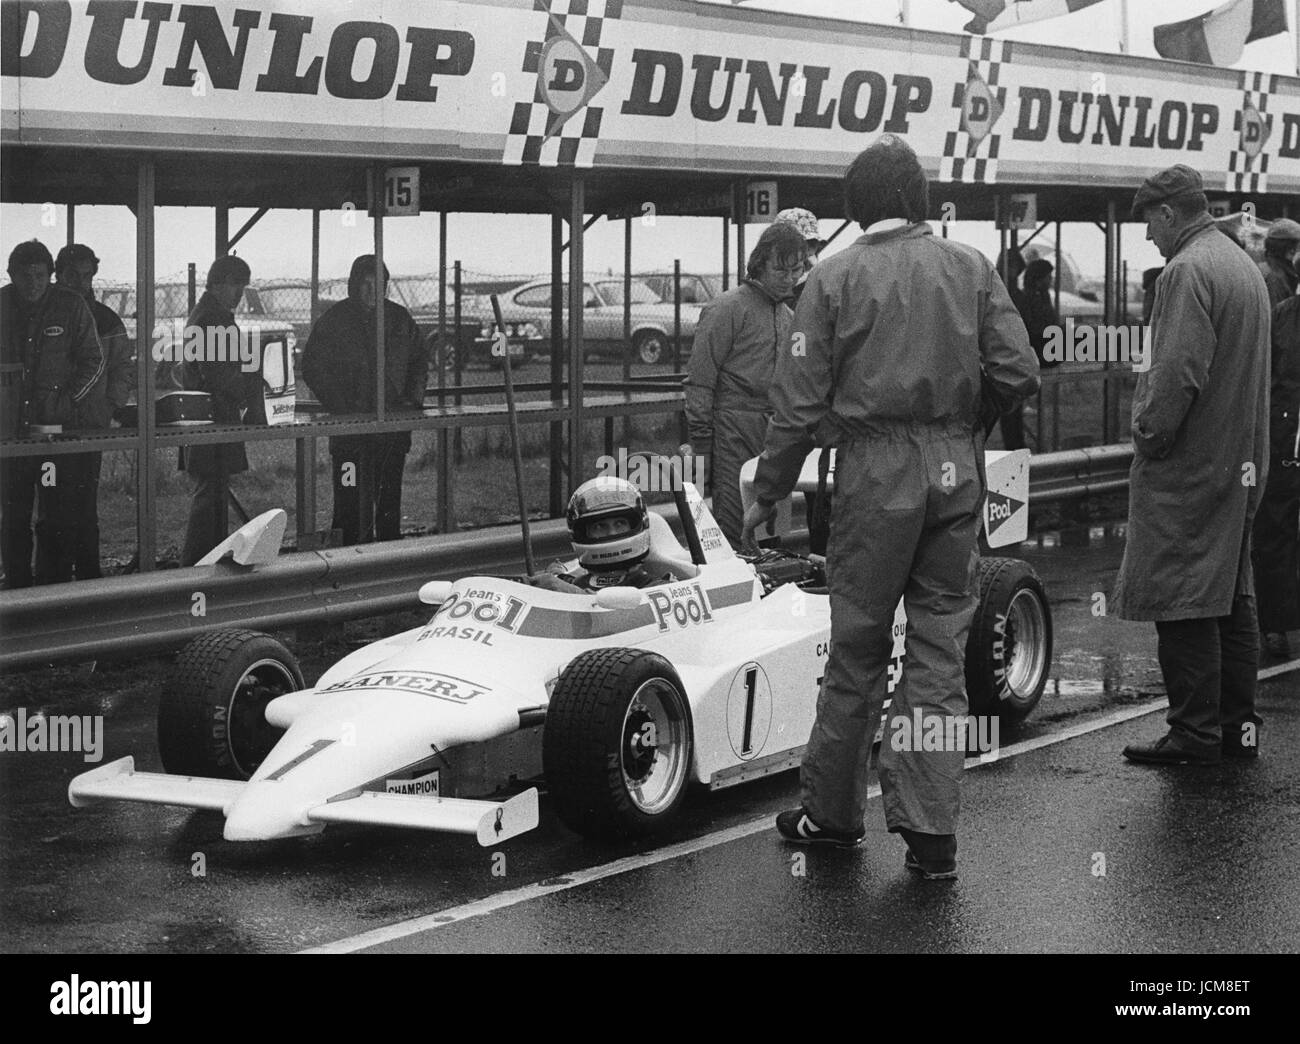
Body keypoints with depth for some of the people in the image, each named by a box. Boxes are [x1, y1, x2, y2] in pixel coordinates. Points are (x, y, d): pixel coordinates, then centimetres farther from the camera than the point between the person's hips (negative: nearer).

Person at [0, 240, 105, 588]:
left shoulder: (71, 307, -1)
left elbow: (93, 362, 2)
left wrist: (68, 399, -9)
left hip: (59, 425, -2)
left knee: (58, 517, -2)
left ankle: (55, 586, 5)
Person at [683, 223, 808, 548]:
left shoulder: (789, 317, 18)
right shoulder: (727, 310, -5)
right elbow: (699, 381, -8)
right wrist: (700, 444, -12)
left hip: (774, 437, 7)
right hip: (734, 438, -7)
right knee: (731, 533, -9)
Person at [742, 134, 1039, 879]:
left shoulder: (837, 278, -2)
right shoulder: (971, 267, 4)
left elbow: (801, 401, -4)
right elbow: (1018, 373, -1)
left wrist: (770, 492, 6)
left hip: (875, 472, -2)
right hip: (957, 474, 2)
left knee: (858, 649, 9)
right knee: (940, 652, 7)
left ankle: (833, 811, 20)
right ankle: (931, 832, 5)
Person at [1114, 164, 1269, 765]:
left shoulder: (1188, 271, -15)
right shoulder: (1245, 266, 16)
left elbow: (1178, 372, -24)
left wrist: (1148, 434, -12)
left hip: (1188, 467, -10)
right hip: (1240, 464, 10)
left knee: (1183, 608, -5)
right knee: (1232, 600, 14)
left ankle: (1195, 734, -2)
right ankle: (1238, 726, 19)